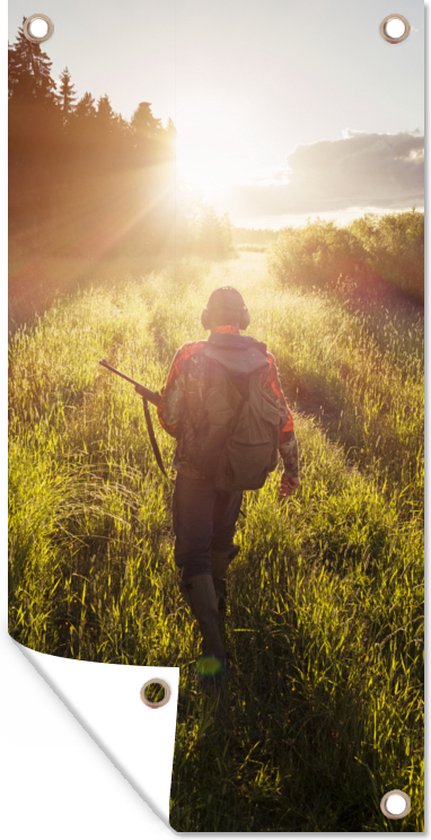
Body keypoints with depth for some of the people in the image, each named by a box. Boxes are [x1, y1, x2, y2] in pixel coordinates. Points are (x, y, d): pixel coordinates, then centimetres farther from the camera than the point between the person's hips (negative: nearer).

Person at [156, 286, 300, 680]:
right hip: (241, 469, 4)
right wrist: (291, 468, 8)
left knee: (193, 554, 2)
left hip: (197, 470, -4)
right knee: (221, 537, 28)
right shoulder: (263, 360, -5)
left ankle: (214, 646, -8)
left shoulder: (190, 357, -13)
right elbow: (284, 419, -2)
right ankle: (217, 602, 49)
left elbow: (169, 417, -9)